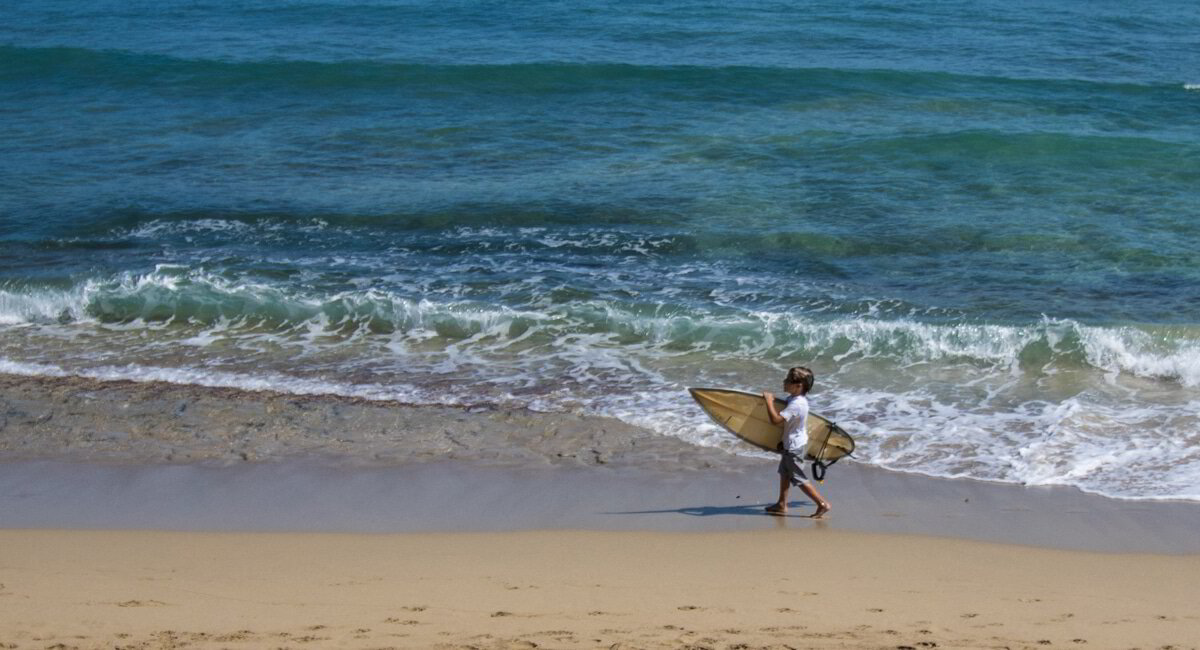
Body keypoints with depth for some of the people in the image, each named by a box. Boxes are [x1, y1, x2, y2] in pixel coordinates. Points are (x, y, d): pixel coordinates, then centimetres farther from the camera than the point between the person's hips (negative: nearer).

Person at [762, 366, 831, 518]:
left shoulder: (796, 405, -32)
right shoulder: (796, 398, -1)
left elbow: (776, 419, -38)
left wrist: (769, 400, -29)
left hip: (794, 446, -10)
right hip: (790, 443, 10)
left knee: (799, 479, -1)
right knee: (784, 473, 21)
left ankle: (823, 504, 4)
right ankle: (782, 504, 33)